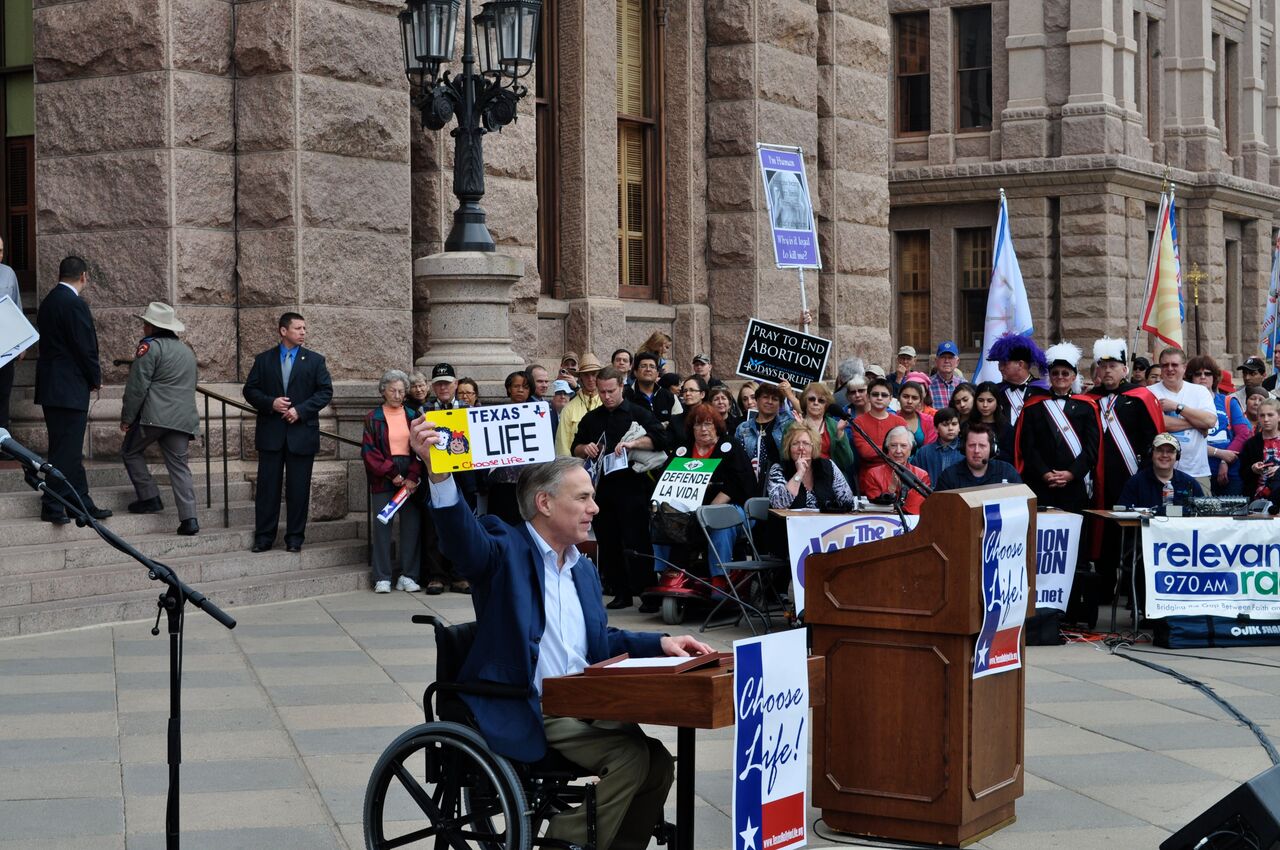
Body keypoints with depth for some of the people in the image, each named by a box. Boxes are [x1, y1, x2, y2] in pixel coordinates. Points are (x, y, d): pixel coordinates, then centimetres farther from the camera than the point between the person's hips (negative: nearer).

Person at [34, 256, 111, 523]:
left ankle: (80, 502, 20)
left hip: (50, 387, 10)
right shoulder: (74, 304, -16)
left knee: (71, 450, 14)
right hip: (69, 388, -10)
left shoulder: (48, 301, 12)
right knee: (66, 450, -4)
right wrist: (95, 378, 1)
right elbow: (85, 348, -16)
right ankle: (52, 506, -1)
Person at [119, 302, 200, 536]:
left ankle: (150, 498, 8)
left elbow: (137, 386, -10)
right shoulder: (187, 352, 21)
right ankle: (189, 518, -5)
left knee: (130, 451, 15)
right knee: (179, 465, 5)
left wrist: (127, 418, -4)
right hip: (183, 417, 7)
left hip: (154, 416, -6)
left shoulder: (150, 347, -5)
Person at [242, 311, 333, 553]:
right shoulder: (263, 360, 7)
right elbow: (250, 390, 5)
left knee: (298, 488, 3)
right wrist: (270, 403, -13)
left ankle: (295, 537, 10)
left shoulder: (315, 360, 5)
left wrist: (300, 410, -12)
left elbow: (325, 391, 0)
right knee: (267, 486, 2)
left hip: (302, 432, 0)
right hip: (270, 433, 0)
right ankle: (264, 537, 8)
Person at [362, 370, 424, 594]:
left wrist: (413, 477, -8)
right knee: (382, 524, -5)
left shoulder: (412, 416, 10)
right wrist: (391, 473, -11)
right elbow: (368, 450, -2)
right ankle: (382, 578, -1)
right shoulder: (373, 418, 5)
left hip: (410, 477, 2)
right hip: (383, 478, -2)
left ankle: (408, 576, 5)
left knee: (411, 523, -2)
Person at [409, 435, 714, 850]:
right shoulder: (505, 548, -5)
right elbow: (464, 535, -26)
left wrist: (661, 643, 11)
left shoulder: (584, 569, 20)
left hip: (580, 711, 8)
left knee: (656, 761, -12)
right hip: (522, 714, -7)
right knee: (630, 754, -22)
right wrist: (439, 473, -45)